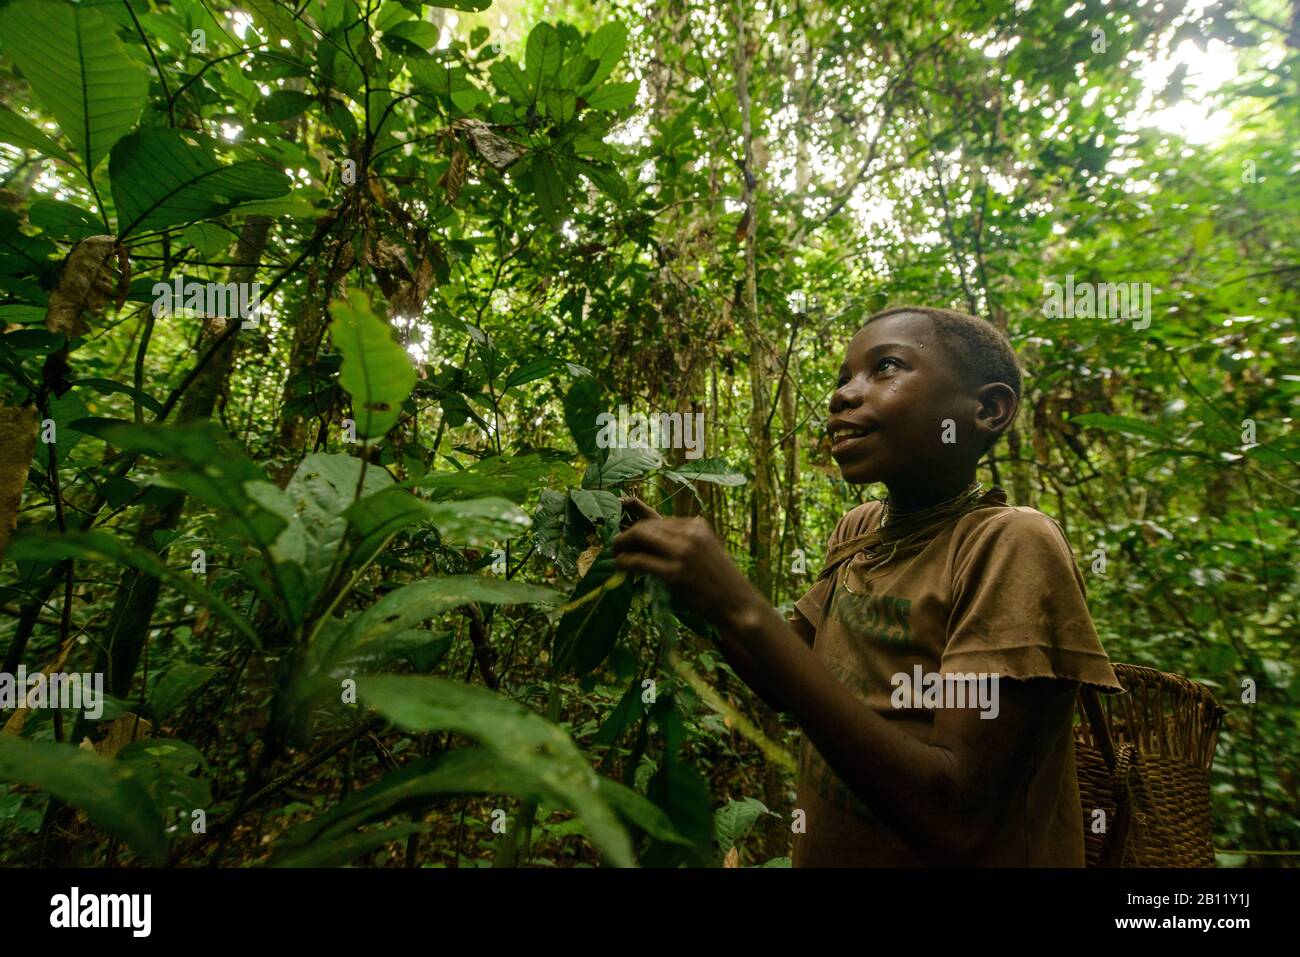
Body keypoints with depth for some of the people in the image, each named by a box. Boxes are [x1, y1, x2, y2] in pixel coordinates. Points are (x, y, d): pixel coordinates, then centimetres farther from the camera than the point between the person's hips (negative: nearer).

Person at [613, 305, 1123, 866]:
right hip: (821, 850, 4)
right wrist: (687, 577, -9)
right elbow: (788, 682, 4)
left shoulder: (1011, 545, -20)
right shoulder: (857, 531, -2)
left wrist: (745, 611, -32)